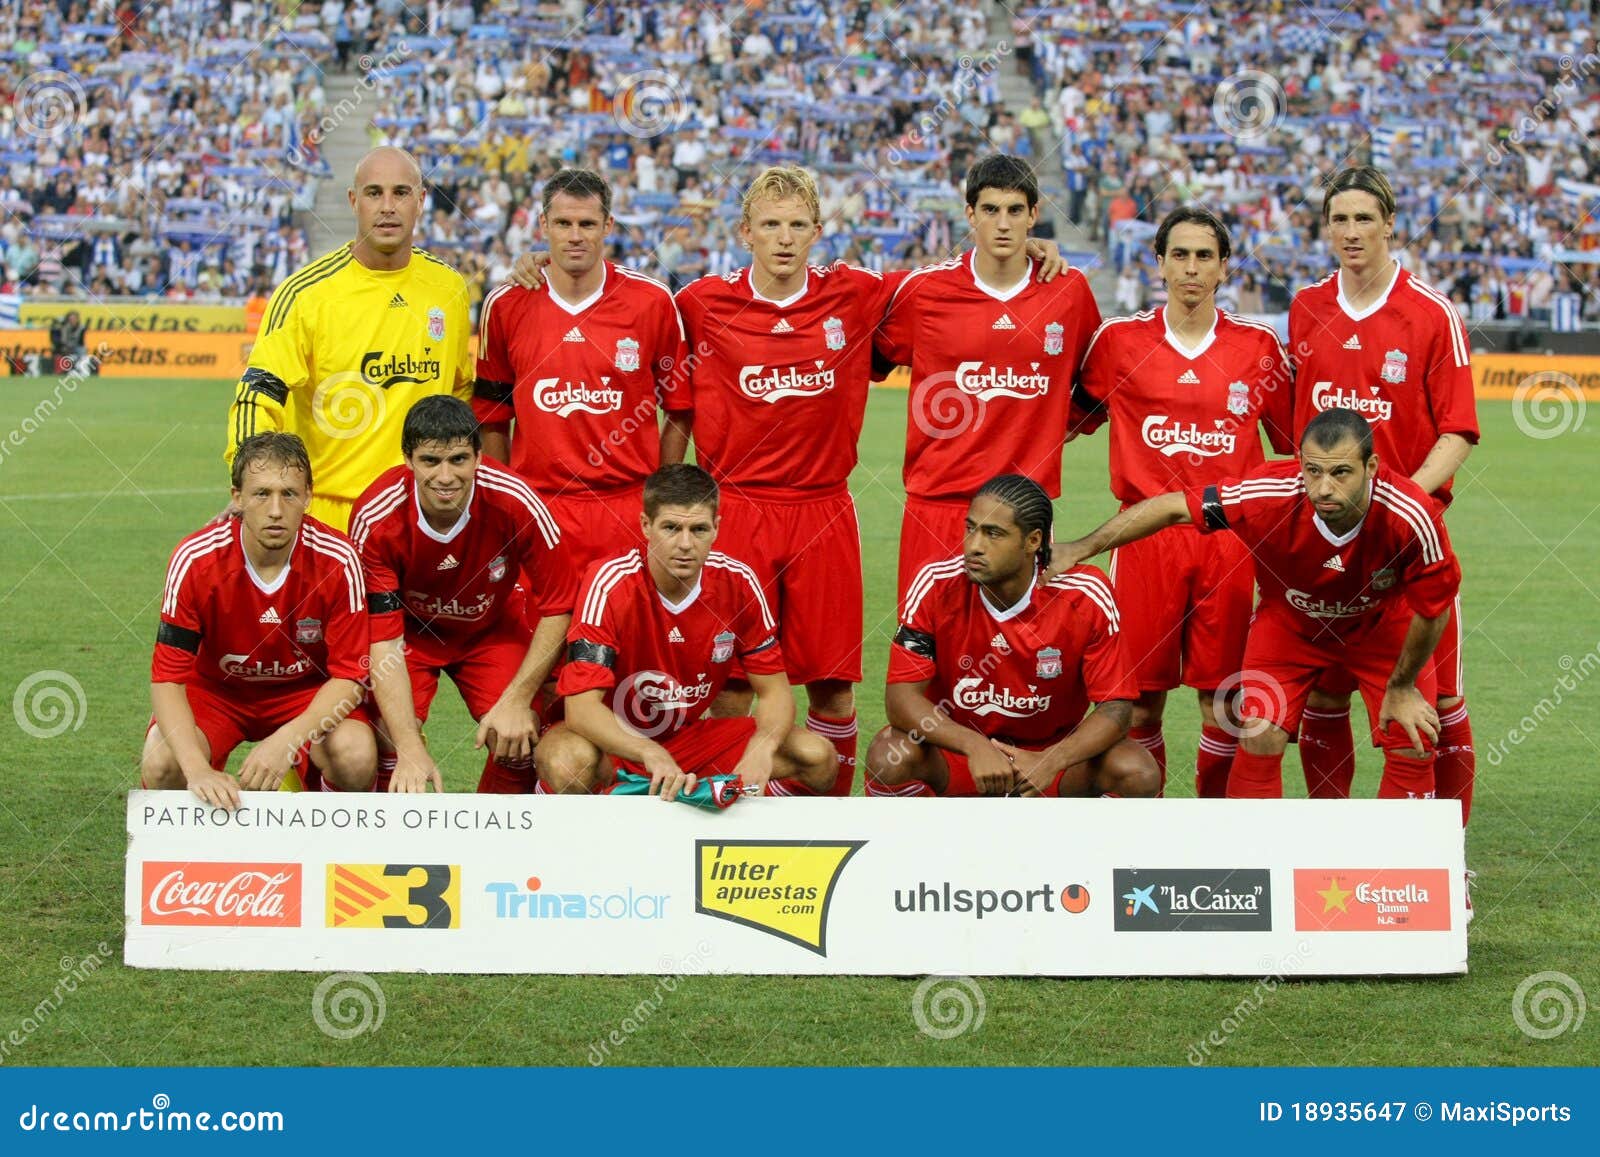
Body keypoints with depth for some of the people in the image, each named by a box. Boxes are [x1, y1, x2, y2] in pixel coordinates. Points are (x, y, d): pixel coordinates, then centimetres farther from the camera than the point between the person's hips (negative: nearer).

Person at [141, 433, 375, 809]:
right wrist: (197, 769, -40)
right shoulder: (195, 560, -24)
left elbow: (348, 674, -18)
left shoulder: (337, 561, -22)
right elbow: (167, 678, -24)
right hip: (215, 688, 0)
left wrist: (286, 740, -36)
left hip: (309, 692, 0)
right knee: (160, 763, -30)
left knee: (357, 757, -31)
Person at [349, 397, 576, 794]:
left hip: (493, 629, 1)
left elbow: (558, 608, -17)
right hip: (410, 631, -1)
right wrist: (411, 750, -39)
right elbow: (383, 642, -29)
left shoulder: (515, 503, -29)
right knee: (391, 743, -25)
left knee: (520, 743, -18)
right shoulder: (376, 520, -31)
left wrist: (517, 700, -23)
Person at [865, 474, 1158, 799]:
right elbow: (900, 696, -20)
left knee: (1139, 774, -25)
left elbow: (1116, 707, -15)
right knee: (889, 757, -31)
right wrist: (976, 747, -37)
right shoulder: (937, 586, -18)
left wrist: (1051, 761, -33)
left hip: (1050, 751, 1)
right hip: (958, 746, -1)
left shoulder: (1086, 595, -17)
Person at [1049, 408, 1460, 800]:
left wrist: (1401, 687, -8)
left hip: (1383, 626, 0)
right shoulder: (1267, 495, -37)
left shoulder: (1412, 516, -37)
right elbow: (1172, 507, -25)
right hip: (1290, 619, 0)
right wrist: (1080, 549, -26)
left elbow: (1433, 606, -19)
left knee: (1413, 746, -7)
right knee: (1258, 740, -13)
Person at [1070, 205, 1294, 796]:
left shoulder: (1258, 345, 6)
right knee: (1141, 698, -1)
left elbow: (1295, 440, 13)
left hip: (1230, 536, 0)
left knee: (1223, 699, 2)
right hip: (1146, 533, 0)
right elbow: (1073, 417, 16)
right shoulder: (1119, 339, 5)